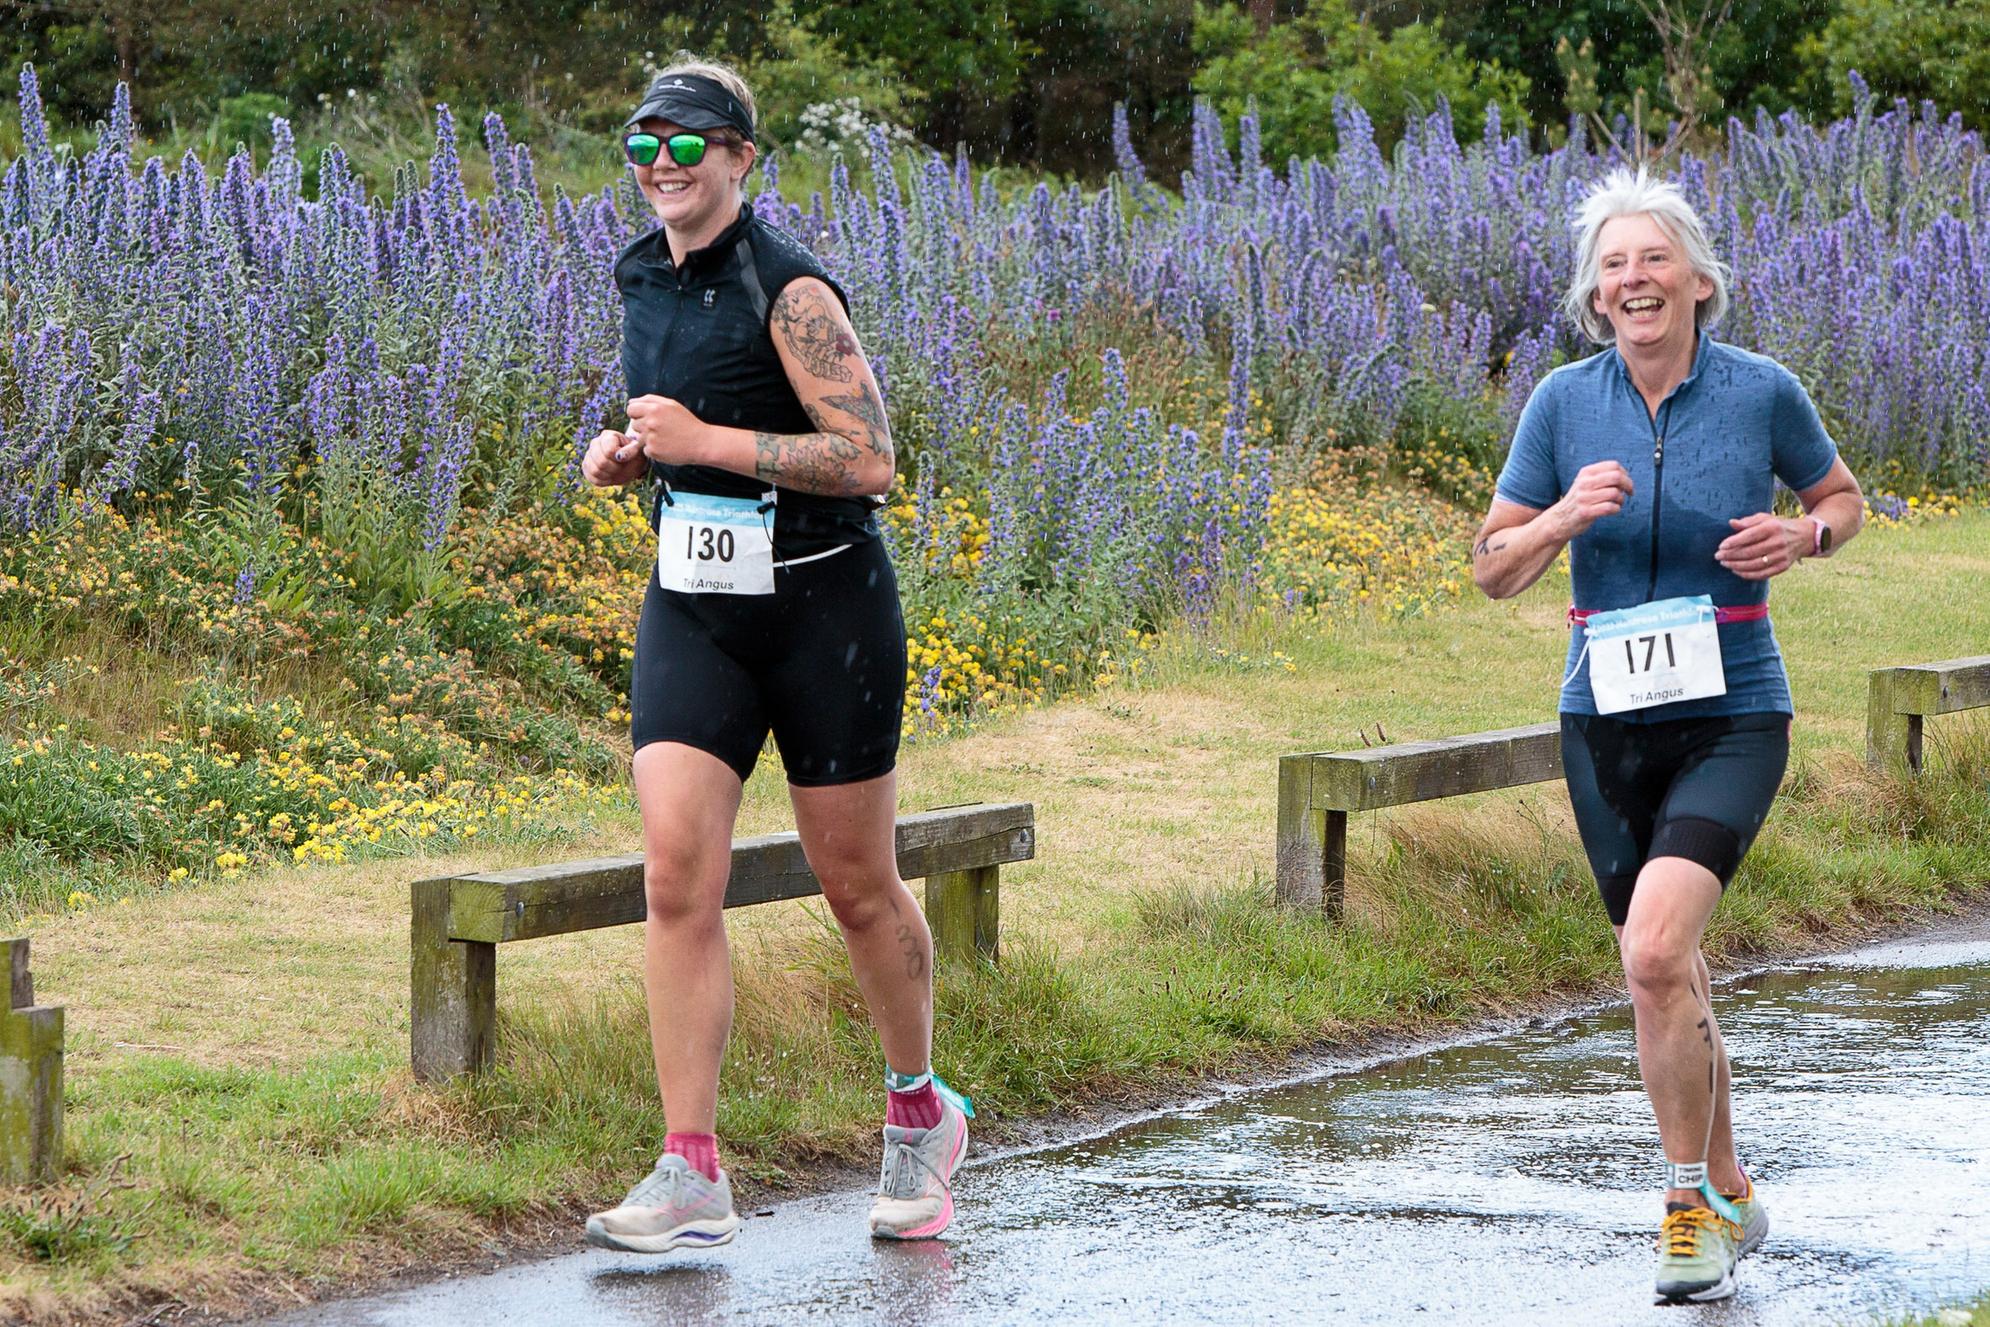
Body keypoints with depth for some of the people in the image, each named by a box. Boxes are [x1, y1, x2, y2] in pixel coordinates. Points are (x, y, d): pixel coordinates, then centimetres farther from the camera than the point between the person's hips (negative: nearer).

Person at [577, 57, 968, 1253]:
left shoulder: (788, 288, -15)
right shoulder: (644, 278, 8)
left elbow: (871, 458, -21)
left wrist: (707, 441, -24)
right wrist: (626, 452, 3)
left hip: (823, 607, -5)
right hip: (692, 609, 6)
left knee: (858, 886, 7)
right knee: (677, 876, -11)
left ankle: (921, 1111, 32)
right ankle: (694, 1175, -12)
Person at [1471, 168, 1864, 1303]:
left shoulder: (1762, 391, -5)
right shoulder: (1564, 403, -1)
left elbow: (1844, 500, 12)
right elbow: (1493, 569, 3)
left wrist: (1801, 537, -10)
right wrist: (1564, 516, -16)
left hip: (1733, 715, -3)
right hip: (1607, 721, 3)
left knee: (1657, 954, -22)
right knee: (1670, 981, 12)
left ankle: (1690, 1201, -6)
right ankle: (1731, 1198, 31)